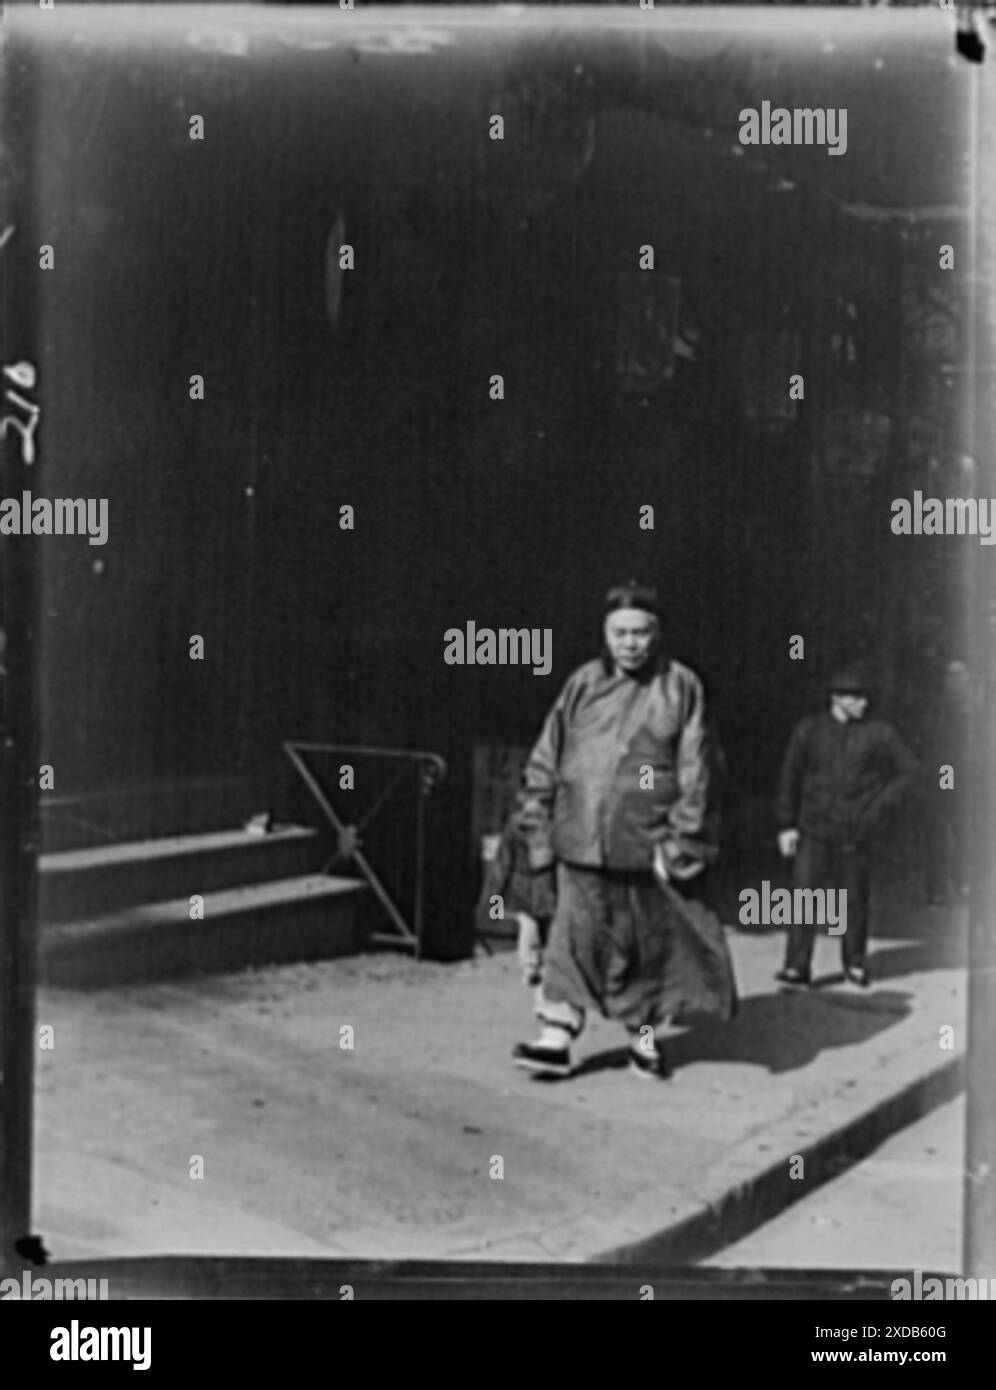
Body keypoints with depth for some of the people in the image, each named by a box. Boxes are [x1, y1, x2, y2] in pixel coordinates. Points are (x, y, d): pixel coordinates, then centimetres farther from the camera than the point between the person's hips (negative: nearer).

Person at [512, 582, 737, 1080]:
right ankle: (556, 1037, 3)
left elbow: (693, 771, -4)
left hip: (647, 845, -1)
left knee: (651, 940, 9)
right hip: (581, 840, 1)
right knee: (574, 936, -1)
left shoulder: (681, 687, -2)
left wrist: (681, 842, -9)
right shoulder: (583, 684, 5)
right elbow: (547, 756, 10)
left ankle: (646, 1035, 24)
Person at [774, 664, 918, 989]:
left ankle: (855, 965, 24)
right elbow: (790, 778, 5)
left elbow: (908, 770, 8)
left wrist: (879, 806, -1)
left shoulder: (879, 733, -1)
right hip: (813, 830, 0)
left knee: (854, 900, 6)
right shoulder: (809, 730, 0)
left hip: (854, 833, 0)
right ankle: (797, 969, -6)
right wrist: (786, 825, 2)